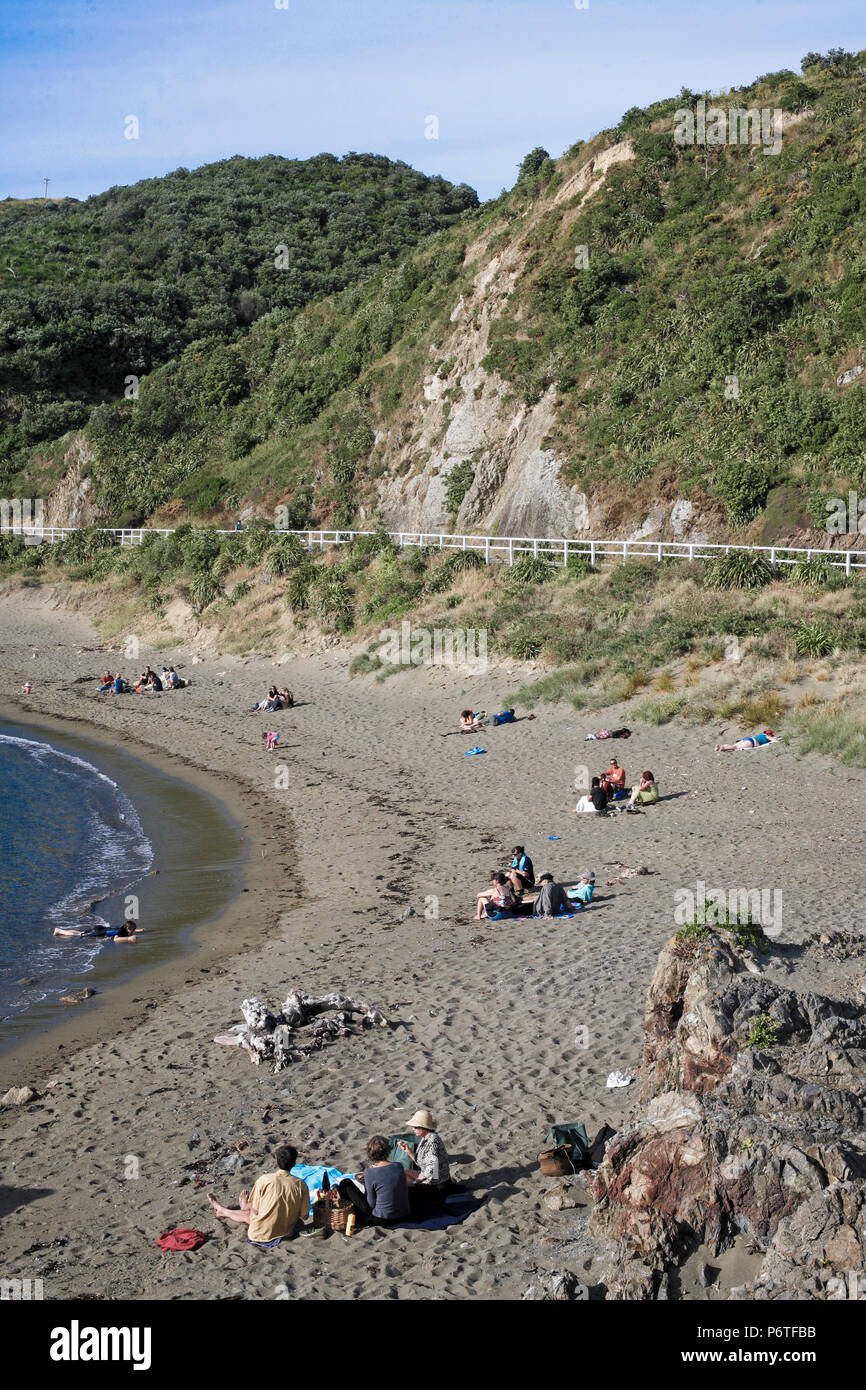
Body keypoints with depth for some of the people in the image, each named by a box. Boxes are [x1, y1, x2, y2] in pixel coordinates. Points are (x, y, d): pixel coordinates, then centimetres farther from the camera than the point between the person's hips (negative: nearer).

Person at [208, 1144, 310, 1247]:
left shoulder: (264, 1180, -19)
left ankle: (221, 1210, 54)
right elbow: (304, 1216, -4)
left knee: (249, 1213, 27)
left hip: (261, 1237, -3)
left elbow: (256, 1211, -10)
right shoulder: (301, 1185, -13)